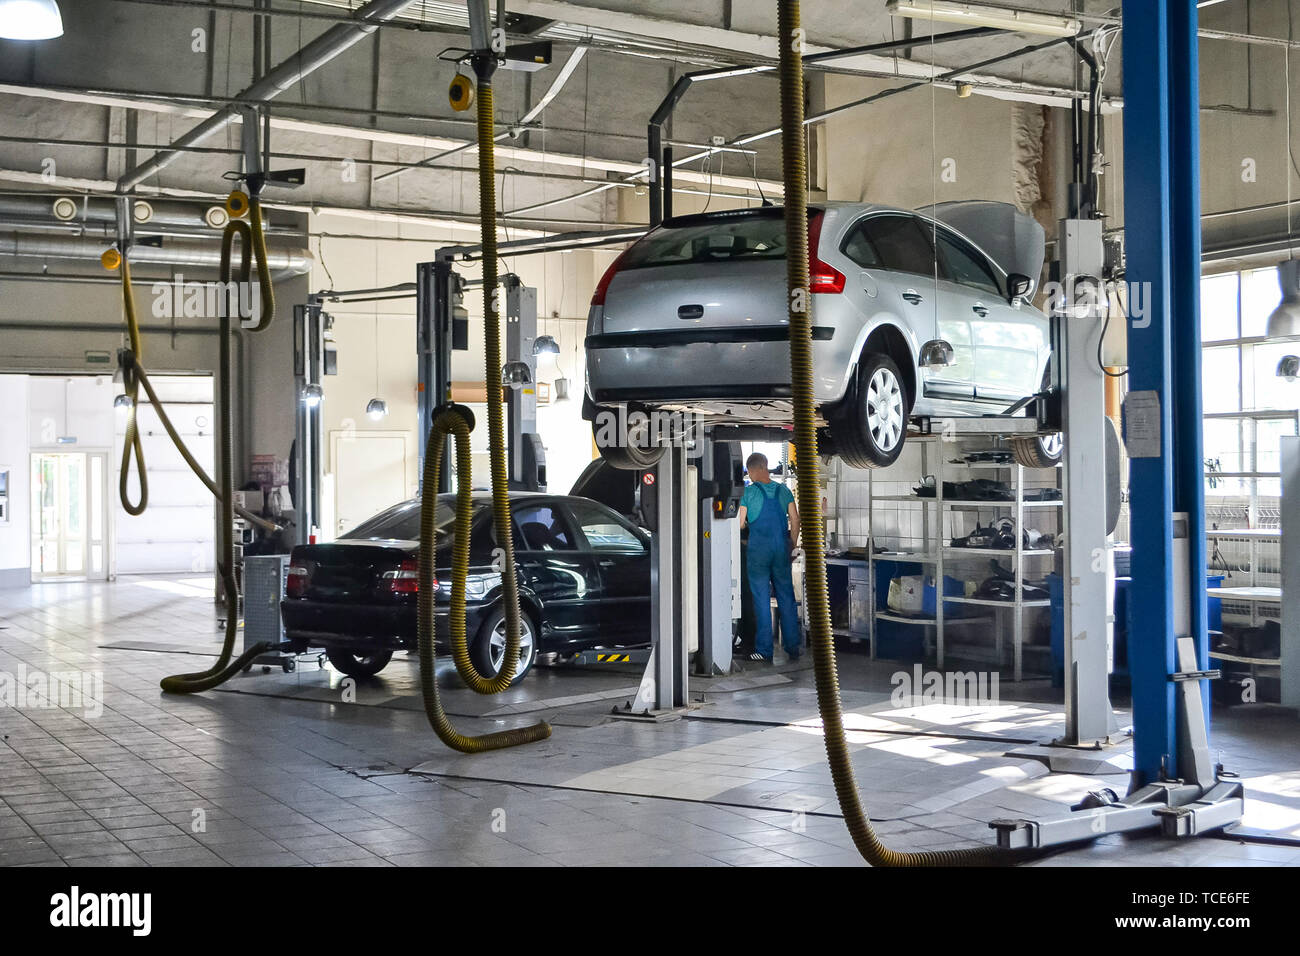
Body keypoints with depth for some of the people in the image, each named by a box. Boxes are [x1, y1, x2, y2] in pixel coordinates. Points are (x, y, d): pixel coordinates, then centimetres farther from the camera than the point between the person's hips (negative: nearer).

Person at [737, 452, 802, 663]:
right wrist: (793, 546, 15)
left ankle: (764, 651, 2)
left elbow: (739, 524, -5)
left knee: (761, 599, 2)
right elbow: (795, 520, 6)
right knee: (786, 597, 9)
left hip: (758, 548, -3)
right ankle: (792, 648, 11)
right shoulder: (783, 490, 6)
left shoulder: (748, 492, -5)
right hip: (781, 547, 3)